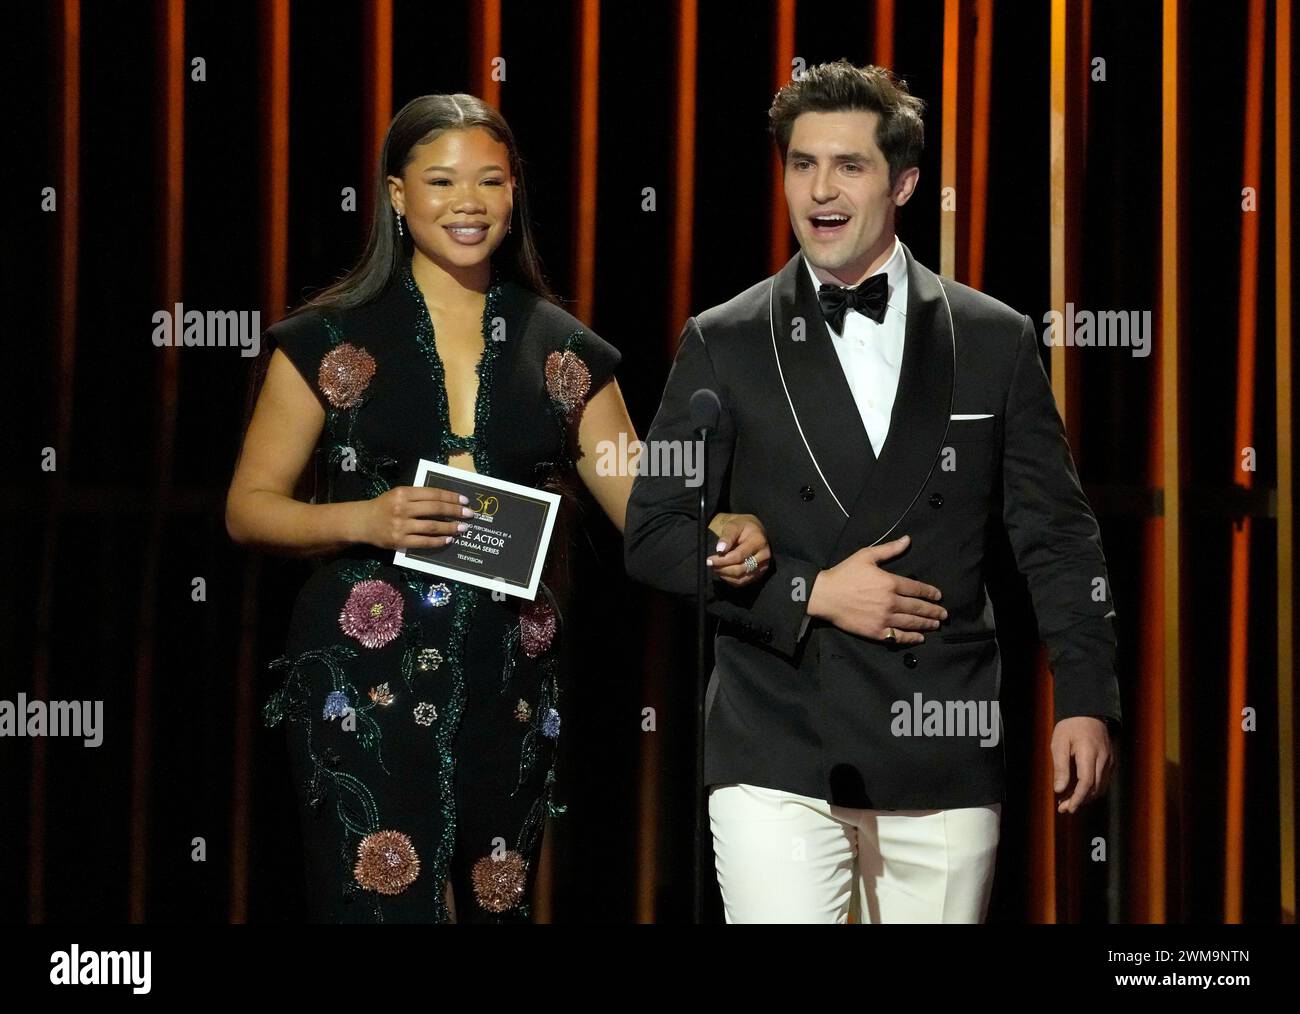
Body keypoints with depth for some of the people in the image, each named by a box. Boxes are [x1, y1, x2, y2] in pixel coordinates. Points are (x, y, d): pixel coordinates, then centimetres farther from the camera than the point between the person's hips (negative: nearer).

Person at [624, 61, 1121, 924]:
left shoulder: (995, 341, 8)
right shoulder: (724, 346, 5)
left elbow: (1057, 535, 8)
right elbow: (654, 534, 3)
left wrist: (1087, 699, -1)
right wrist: (812, 593, -8)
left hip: (944, 755, 1)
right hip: (778, 752, -1)